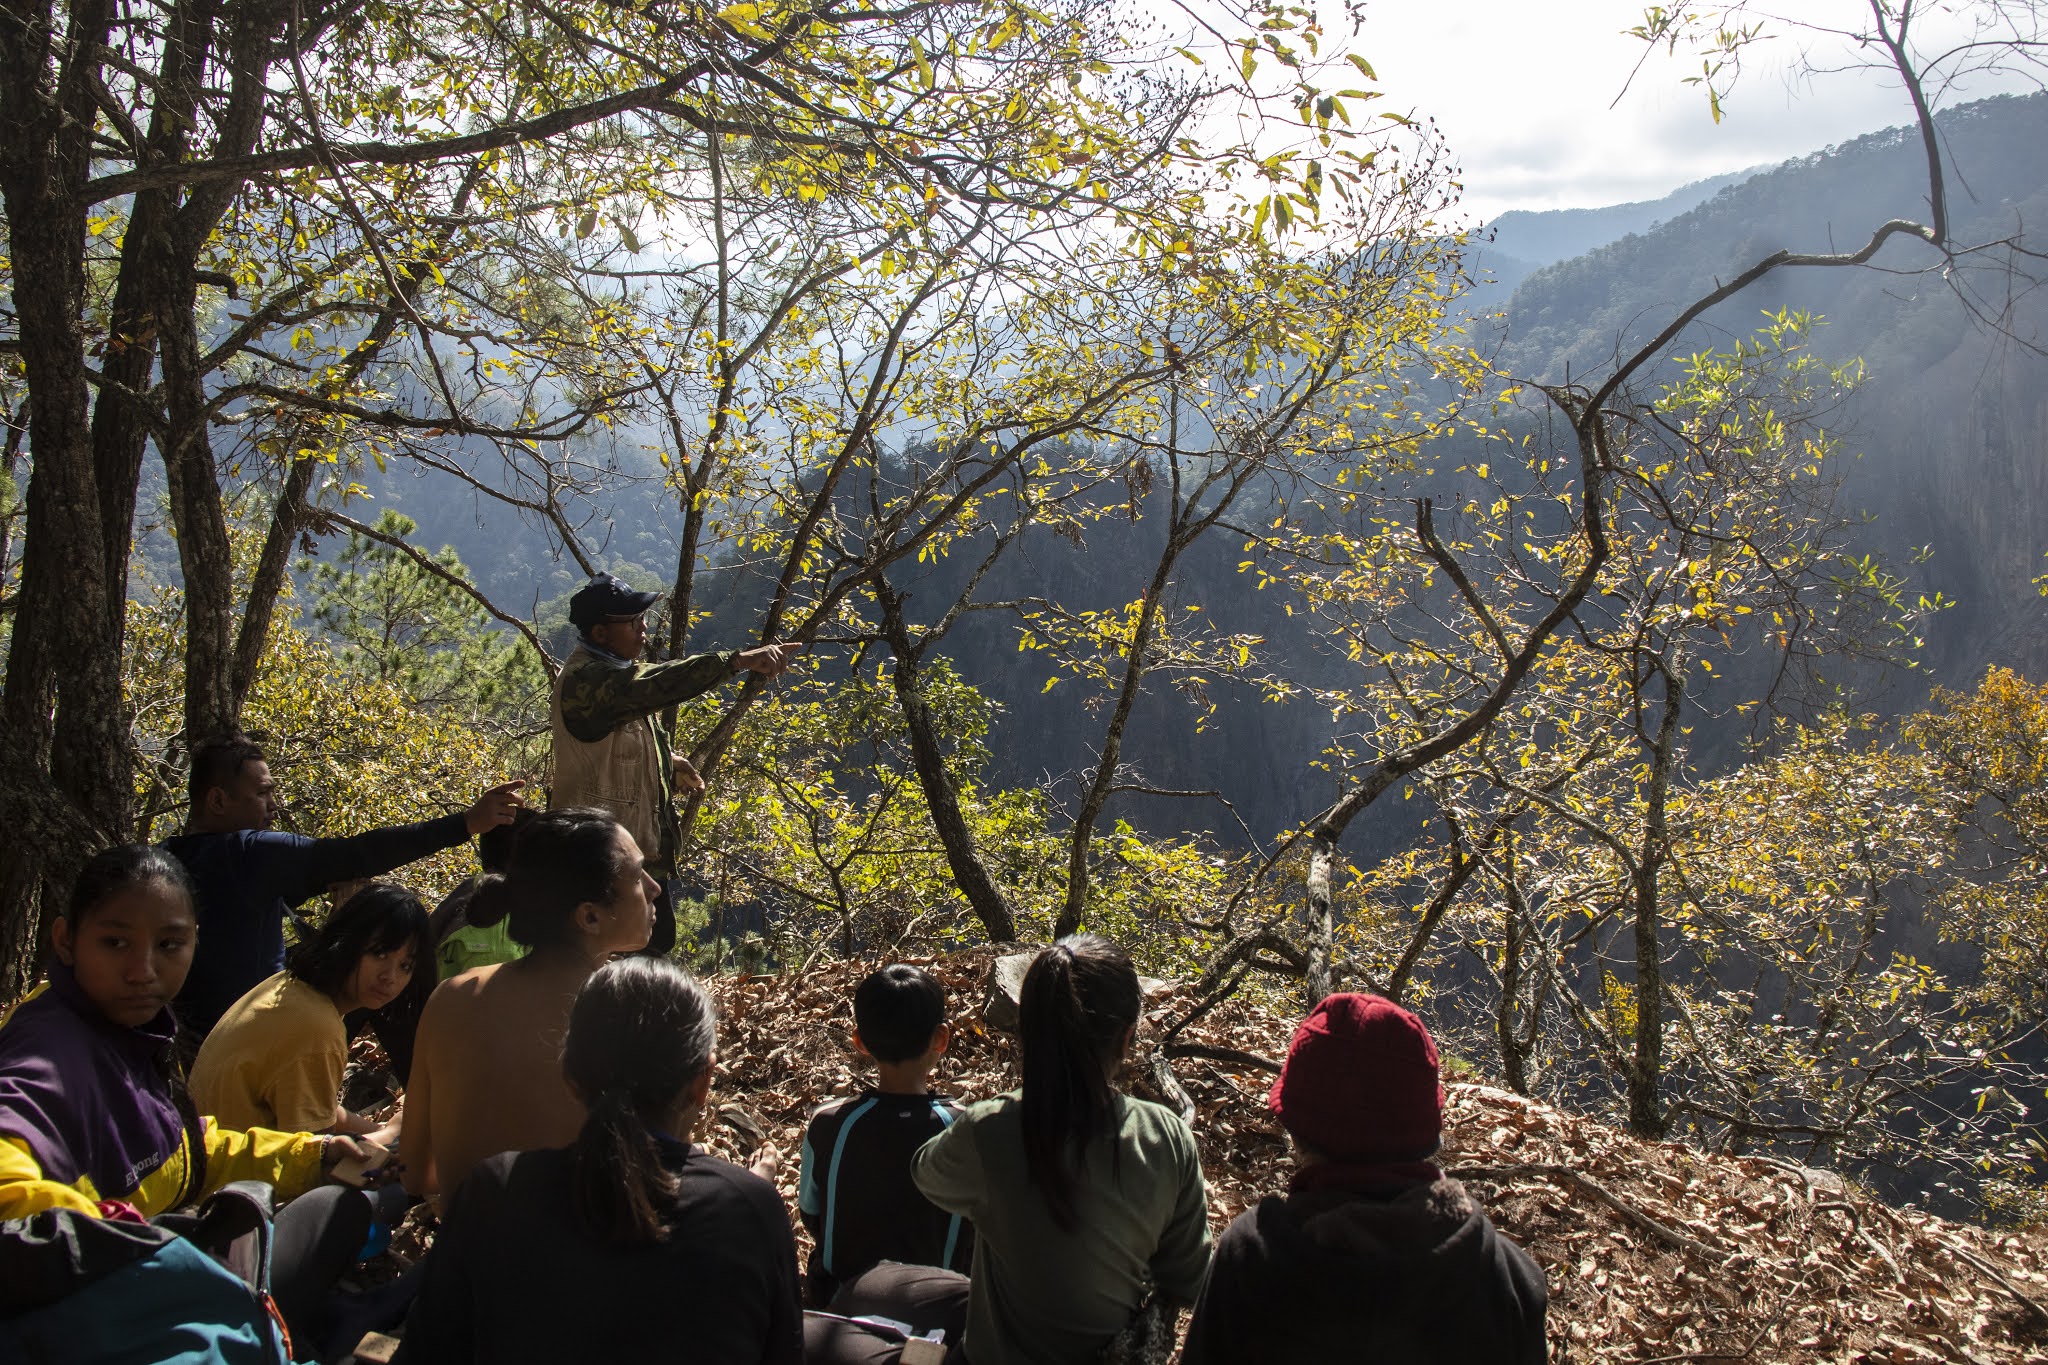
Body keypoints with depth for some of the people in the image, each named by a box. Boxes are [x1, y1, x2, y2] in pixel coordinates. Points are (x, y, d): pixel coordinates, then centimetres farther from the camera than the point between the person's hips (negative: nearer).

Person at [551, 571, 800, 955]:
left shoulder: (609, 670, 11)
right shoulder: (587, 679, -24)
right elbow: (656, 685, -42)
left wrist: (665, 760, 11)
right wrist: (740, 660, -50)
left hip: (640, 845, 11)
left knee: (657, 938, 19)